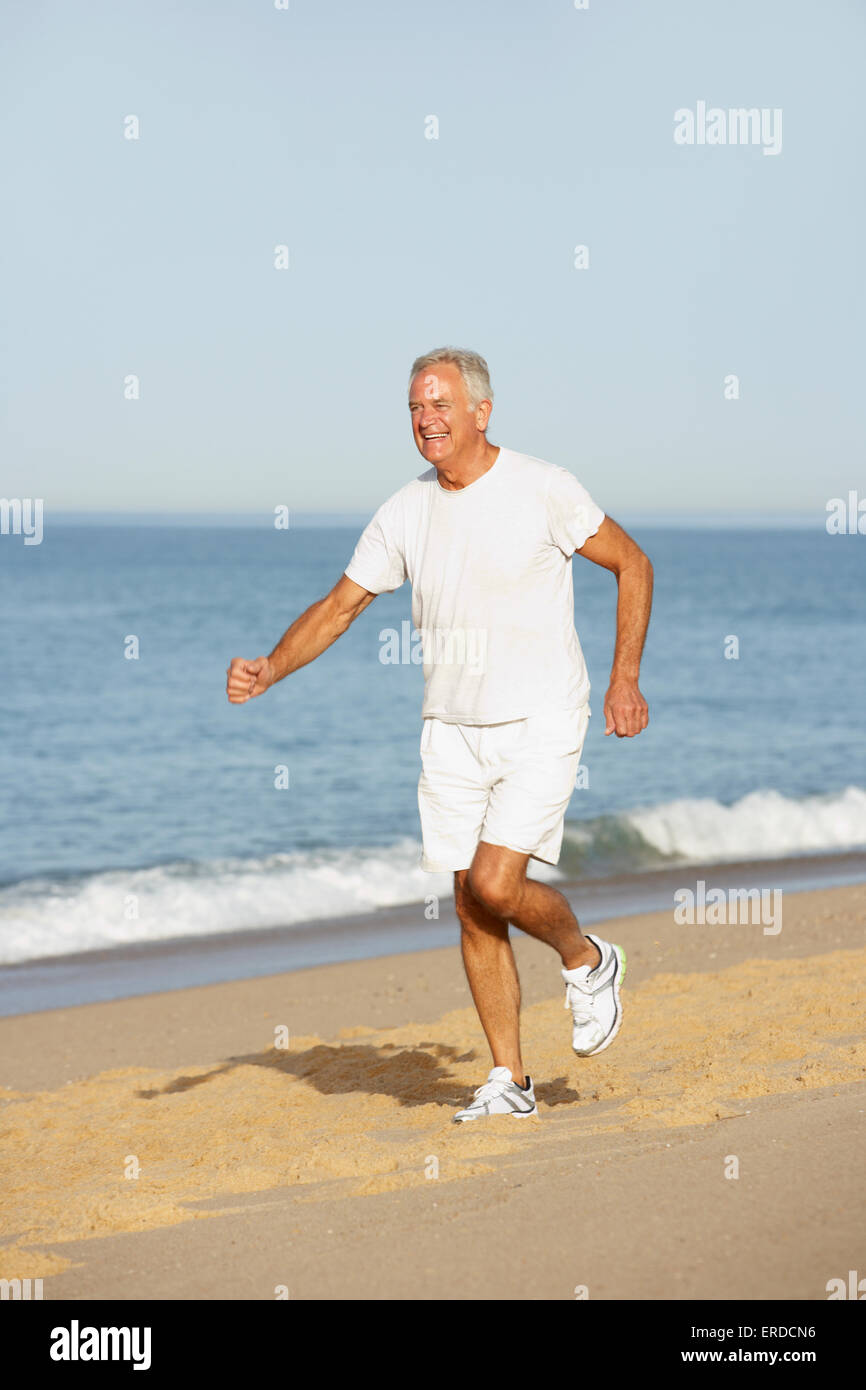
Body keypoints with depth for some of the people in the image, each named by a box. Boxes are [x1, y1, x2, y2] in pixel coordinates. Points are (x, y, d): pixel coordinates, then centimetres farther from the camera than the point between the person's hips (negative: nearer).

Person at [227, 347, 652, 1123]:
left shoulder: (543, 489, -11)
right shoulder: (405, 513, 2)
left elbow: (633, 564, -1)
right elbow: (340, 606, 8)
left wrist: (626, 677, -6)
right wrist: (268, 671, -8)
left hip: (541, 724, -5)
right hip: (452, 731, 5)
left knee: (495, 883, -18)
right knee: (472, 911, 5)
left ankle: (588, 961, 13)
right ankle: (509, 1084, 16)